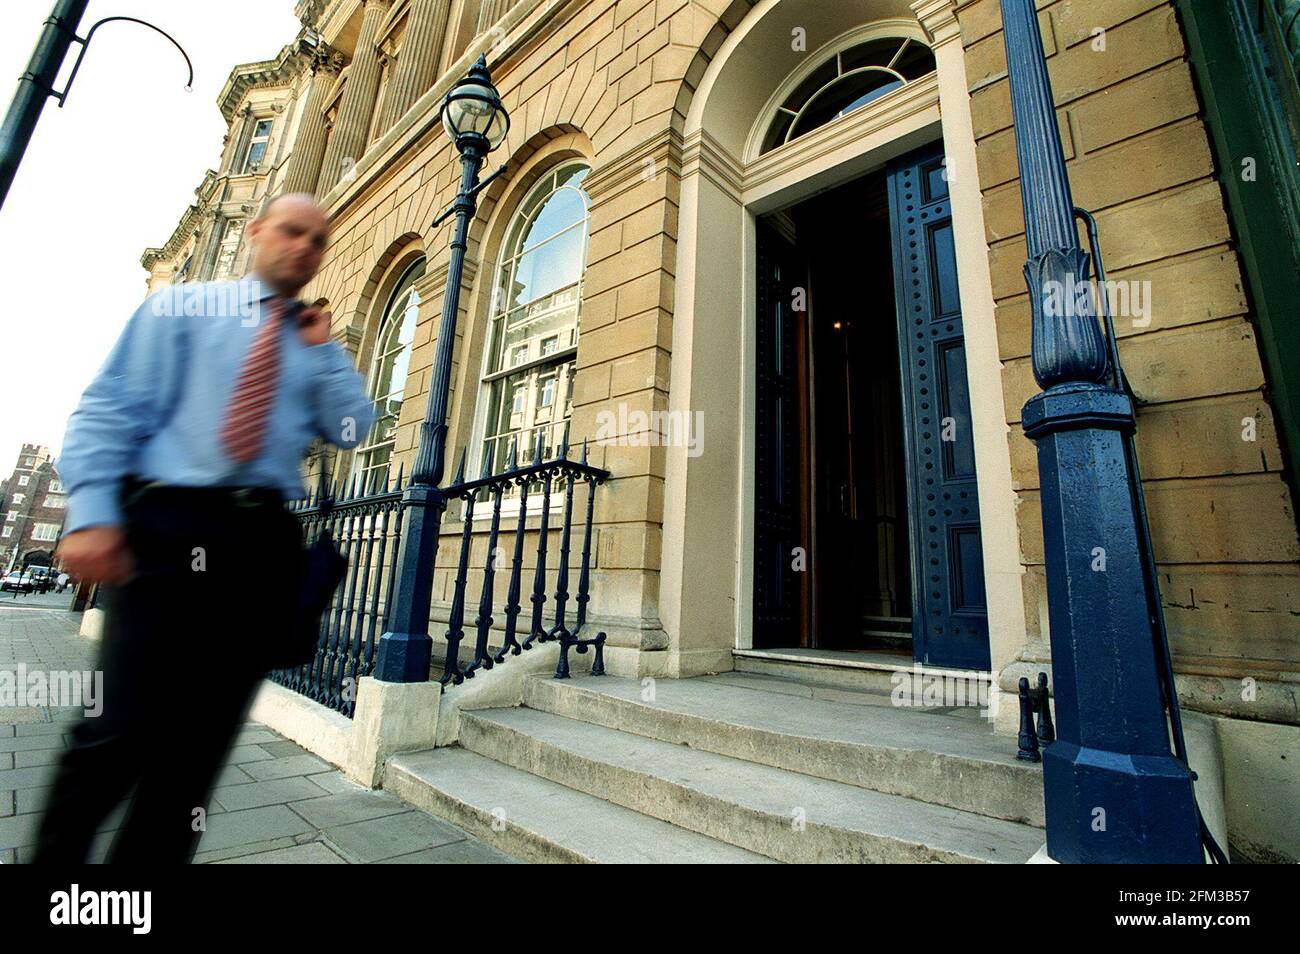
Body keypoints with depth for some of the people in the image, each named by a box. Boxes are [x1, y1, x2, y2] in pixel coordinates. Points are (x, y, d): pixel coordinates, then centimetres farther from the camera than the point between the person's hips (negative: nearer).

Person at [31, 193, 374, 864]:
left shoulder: (316, 347, 19)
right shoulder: (180, 305, 12)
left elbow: (352, 431, 6)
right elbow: (110, 407, 2)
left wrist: (322, 348, 5)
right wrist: (92, 513, -10)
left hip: (267, 538, 3)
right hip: (170, 521, -2)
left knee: (202, 736, 5)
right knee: (125, 726, -4)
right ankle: (55, 853, 20)